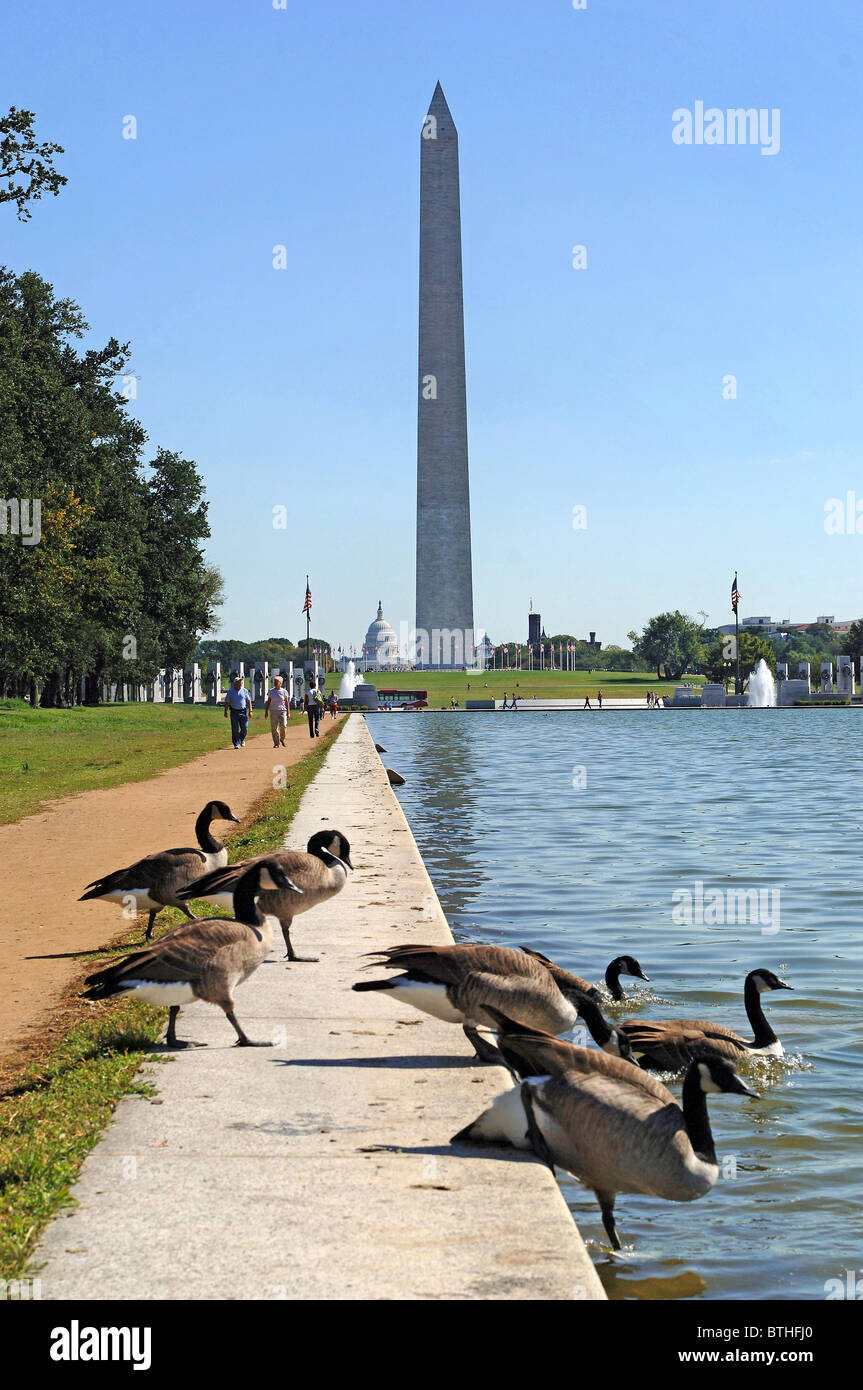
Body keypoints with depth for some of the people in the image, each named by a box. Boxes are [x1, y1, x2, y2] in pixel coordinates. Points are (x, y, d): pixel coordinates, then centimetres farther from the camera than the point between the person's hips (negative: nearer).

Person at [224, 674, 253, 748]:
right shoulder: (230, 692, 2)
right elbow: (227, 702, 4)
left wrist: (250, 711, -2)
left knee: (245, 728, -2)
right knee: (235, 729, -2)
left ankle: (242, 739, 25)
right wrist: (225, 712, -4)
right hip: (234, 712, -1)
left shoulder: (245, 691, 5)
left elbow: (249, 701, 6)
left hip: (243, 712, 1)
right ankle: (236, 744, 5)